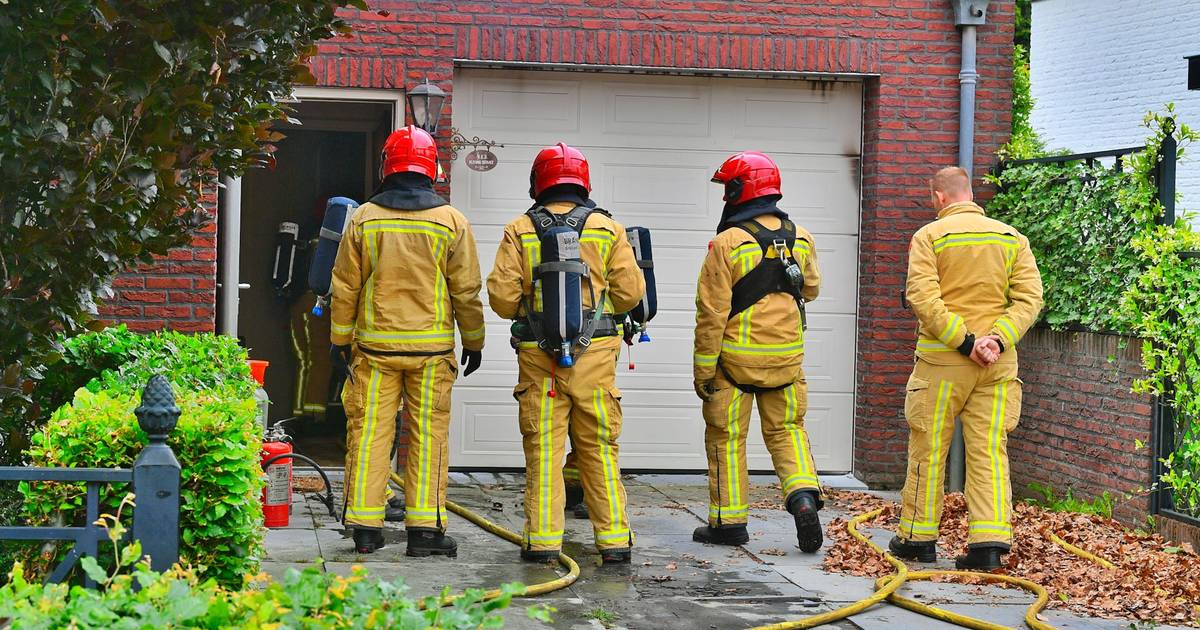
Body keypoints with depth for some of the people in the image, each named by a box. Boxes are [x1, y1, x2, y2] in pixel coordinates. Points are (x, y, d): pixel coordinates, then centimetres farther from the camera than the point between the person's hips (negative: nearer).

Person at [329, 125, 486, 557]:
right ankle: (425, 527, 2)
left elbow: (345, 286, 4)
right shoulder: (451, 222, -2)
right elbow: (466, 291, 1)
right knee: (429, 436, 3)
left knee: (369, 432, 5)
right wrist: (474, 342, 13)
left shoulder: (364, 219, 0)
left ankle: (366, 526, 7)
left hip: (375, 344, 1)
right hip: (431, 347, -1)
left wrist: (340, 339, 13)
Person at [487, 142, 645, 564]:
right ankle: (614, 539, 6)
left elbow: (501, 296, -3)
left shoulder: (520, 231, 1)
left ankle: (543, 540, 3)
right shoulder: (608, 229, 3)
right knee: (600, 449, 6)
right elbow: (630, 292, 1)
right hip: (595, 354, 1)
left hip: (538, 355, 0)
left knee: (543, 448, 4)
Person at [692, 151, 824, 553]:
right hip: (787, 357, 4)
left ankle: (729, 520, 12)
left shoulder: (727, 243, -15)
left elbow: (712, 313, -14)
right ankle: (803, 496, -7)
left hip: (736, 357, -4)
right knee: (786, 431, 15)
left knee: (726, 437, 8)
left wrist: (703, 369, -8)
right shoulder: (801, 239, 2)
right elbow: (810, 290, 18)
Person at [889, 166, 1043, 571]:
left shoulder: (929, 236, -3)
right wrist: (998, 340, -9)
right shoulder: (1011, 237, 8)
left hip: (942, 358, -3)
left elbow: (923, 298, -15)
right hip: (998, 361, 3)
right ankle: (990, 541, -5)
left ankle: (918, 537, 16)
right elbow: (1030, 297, -1)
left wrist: (964, 341, -15)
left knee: (929, 450, 8)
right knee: (990, 450, 3)